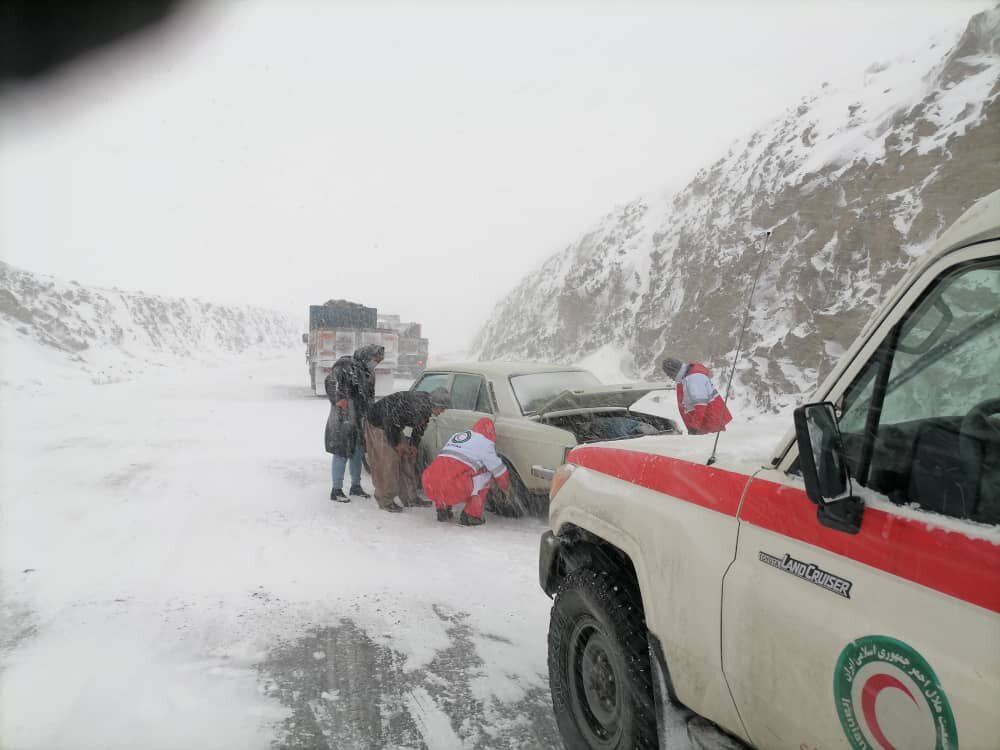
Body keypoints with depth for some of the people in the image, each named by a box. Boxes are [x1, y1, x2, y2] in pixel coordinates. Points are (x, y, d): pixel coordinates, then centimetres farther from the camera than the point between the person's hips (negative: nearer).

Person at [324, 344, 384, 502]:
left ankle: (356, 486, 27)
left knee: (357, 452, 15)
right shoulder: (345, 365, -11)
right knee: (342, 453, -4)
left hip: (359, 420, 8)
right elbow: (330, 382, -19)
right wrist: (339, 400, -21)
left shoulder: (368, 370, 15)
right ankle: (336, 490, 4)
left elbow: (370, 394, 23)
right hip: (343, 419, -8)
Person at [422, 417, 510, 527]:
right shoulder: (485, 442, 10)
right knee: (486, 475, 13)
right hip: (453, 491, -6)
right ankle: (472, 515, 8)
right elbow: (499, 471, 18)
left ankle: (442, 509, 25)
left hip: (429, 489, 7)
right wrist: (506, 487, 38)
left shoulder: (456, 435, 29)